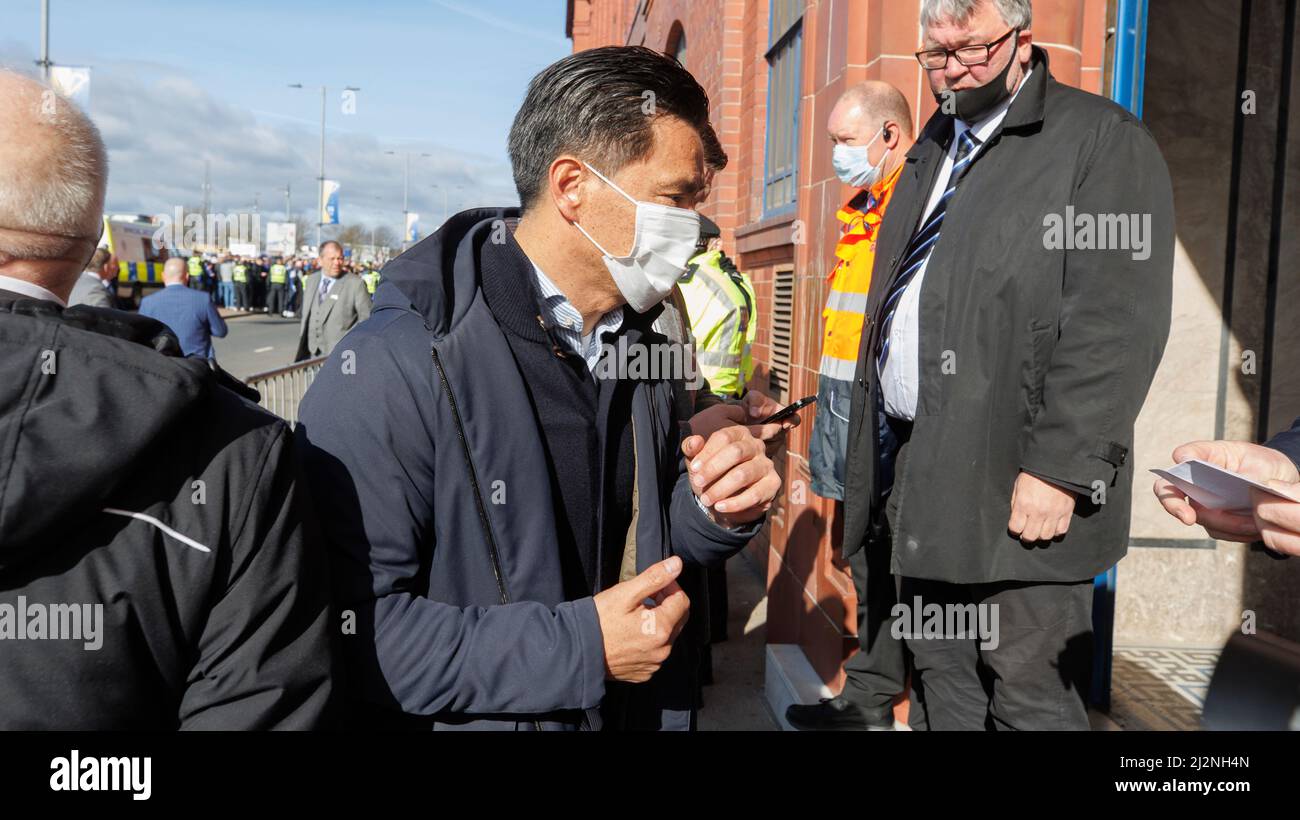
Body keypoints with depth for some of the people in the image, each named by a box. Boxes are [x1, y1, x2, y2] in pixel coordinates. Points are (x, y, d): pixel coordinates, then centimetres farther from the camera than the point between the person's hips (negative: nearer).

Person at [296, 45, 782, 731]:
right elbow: (348, 625, -27)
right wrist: (578, 648, -27)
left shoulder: (636, 343, -1)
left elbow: (649, 542, 8)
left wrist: (720, 512, -12)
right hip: (479, 715, -6)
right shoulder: (394, 370, -25)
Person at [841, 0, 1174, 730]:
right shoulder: (934, 148, 19)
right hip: (922, 476, 7)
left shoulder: (1104, 141, -5)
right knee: (940, 681, 17)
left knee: (1030, 696, 2)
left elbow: (1115, 325, -15)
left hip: (1017, 487, -7)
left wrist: (1058, 469, -20)